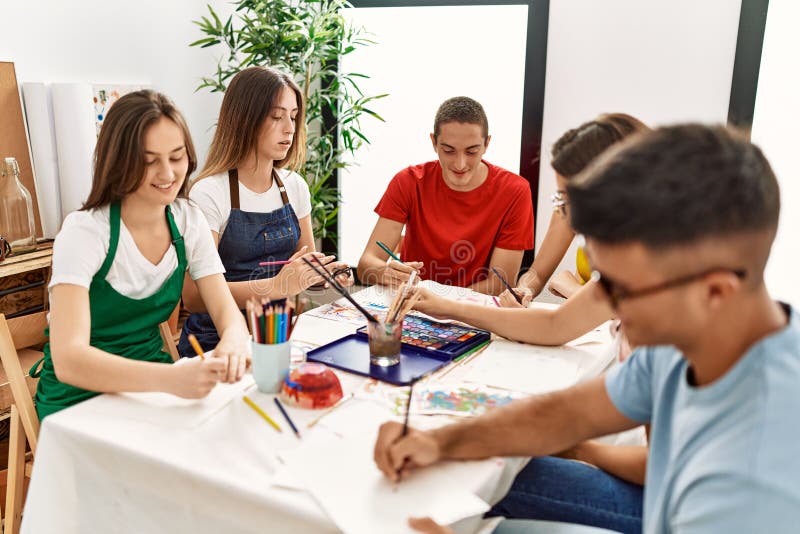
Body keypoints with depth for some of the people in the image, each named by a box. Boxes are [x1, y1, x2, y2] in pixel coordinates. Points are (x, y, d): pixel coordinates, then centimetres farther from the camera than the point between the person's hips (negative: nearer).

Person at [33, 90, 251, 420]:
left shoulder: (189, 222, -3)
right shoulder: (84, 232, -20)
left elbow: (226, 309, -5)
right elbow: (68, 359, -30)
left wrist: (234, 342, -31)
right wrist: (171, 378, -47)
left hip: (150, 378, 6)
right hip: (81, 394, -5)